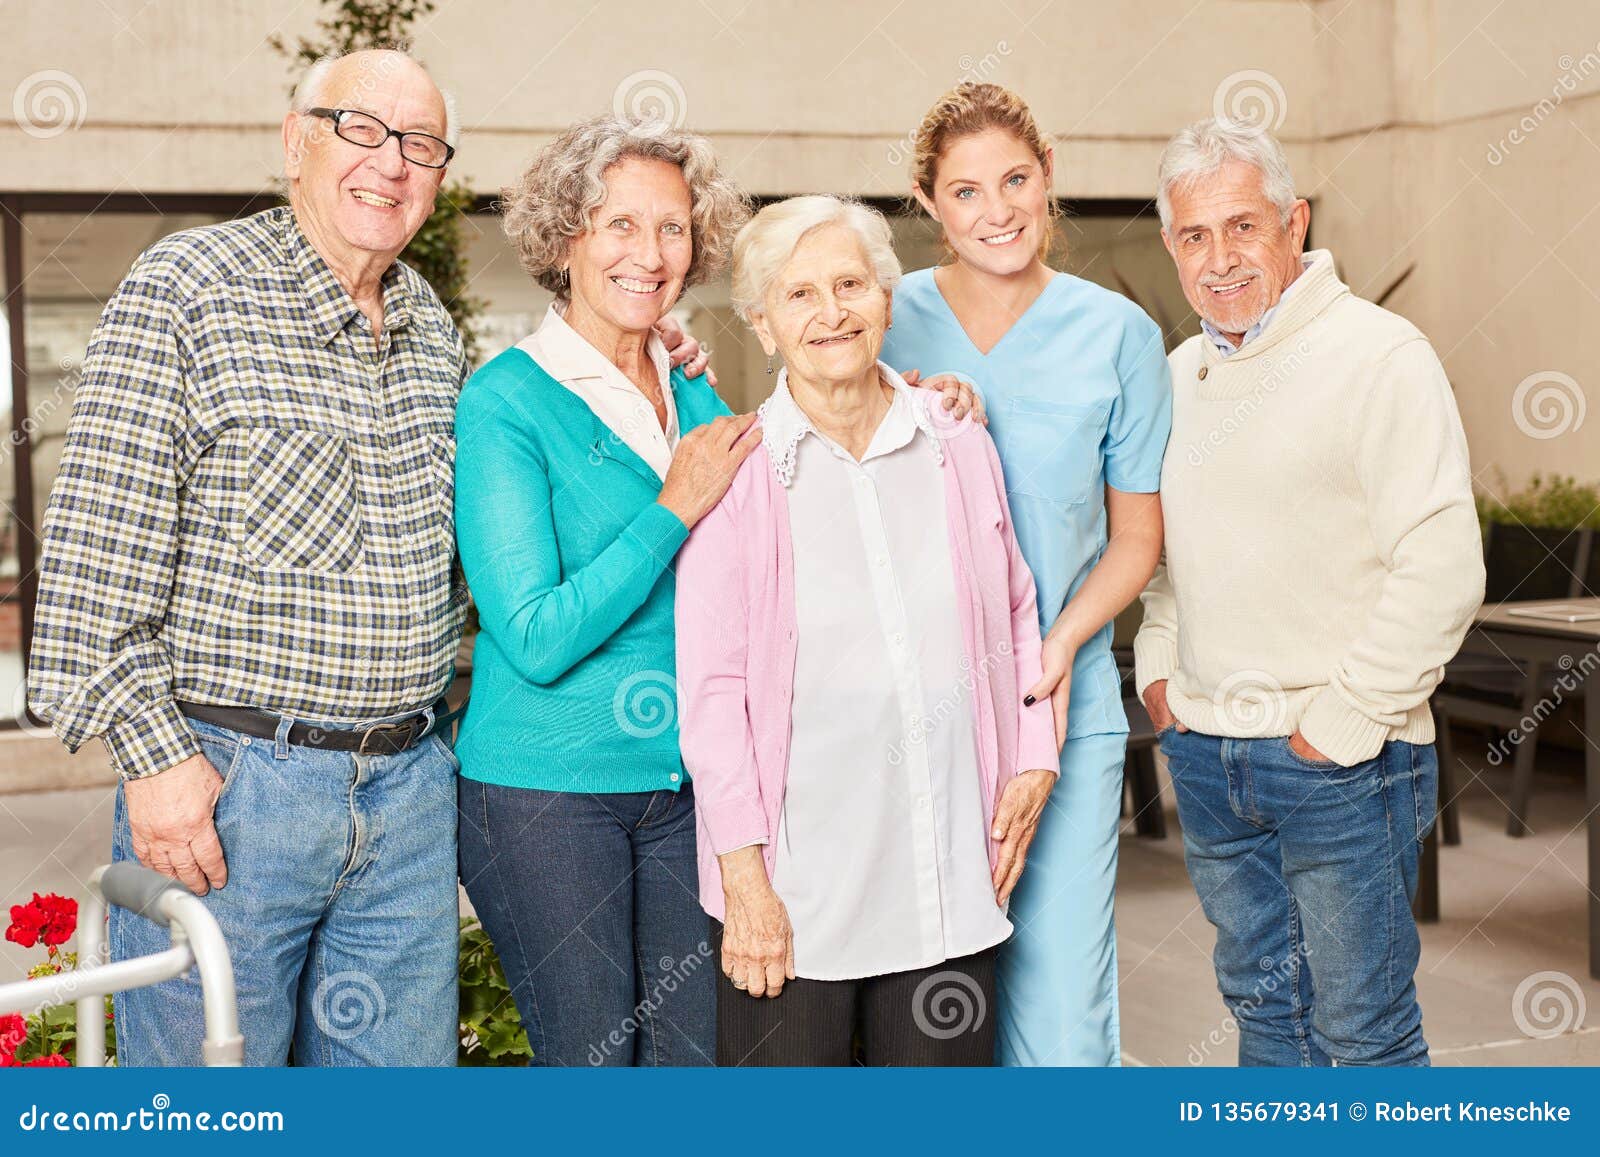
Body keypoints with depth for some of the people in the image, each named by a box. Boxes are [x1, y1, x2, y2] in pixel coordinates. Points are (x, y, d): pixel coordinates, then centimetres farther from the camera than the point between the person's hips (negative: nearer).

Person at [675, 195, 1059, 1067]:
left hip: (950, 874, 4)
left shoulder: (960, 448, 6)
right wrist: (743, 874, -9)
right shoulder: (738, 471, -6)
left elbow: (1015, 612, 18)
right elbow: (711, 686, -7)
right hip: (796, 886, -3)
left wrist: (1034, 759, 7)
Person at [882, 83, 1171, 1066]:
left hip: (1063, 706, -1)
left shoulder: (1118, 335, 2)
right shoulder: (887, 322, 3)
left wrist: (1061, 644, -9)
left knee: (1060, 1016, -4)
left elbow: (1136, 538, 7)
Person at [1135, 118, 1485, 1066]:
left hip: (1343, 767, -6)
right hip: (1204, 756, 7)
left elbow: (1443, 569, -18)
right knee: (1265, 1004, 17)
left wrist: (1344, 721, -16)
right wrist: (1158, 667, 11)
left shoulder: (1380, 355, -12)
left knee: (1362, 1031, 3)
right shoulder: (1181, 373, 11)